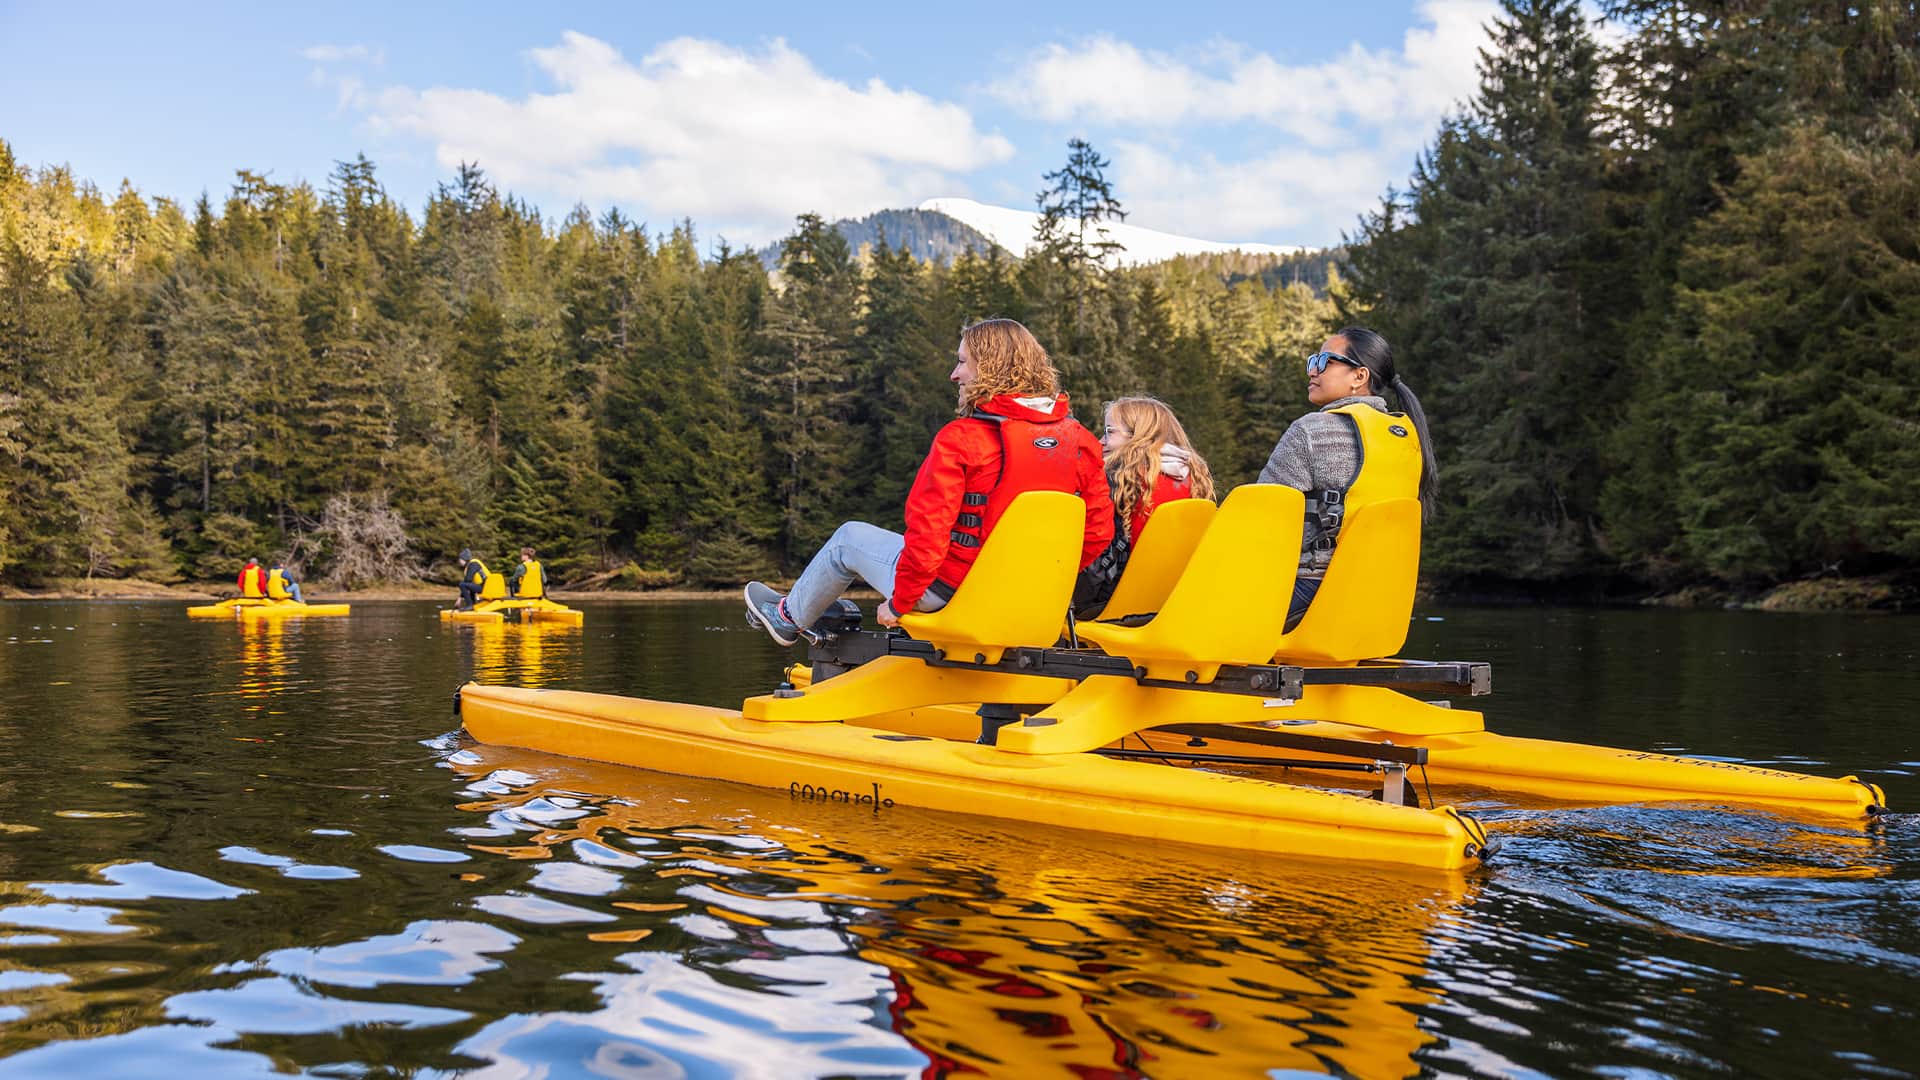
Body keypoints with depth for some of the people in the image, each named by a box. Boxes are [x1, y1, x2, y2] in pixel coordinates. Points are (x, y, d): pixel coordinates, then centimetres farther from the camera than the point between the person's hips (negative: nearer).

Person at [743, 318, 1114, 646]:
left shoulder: (960, 439, -20)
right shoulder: (1080, 440, -5)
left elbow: (928, 533, -22)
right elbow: (1098, 532, -1)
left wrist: (899, 601, -8)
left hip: (949, 592, -6)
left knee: (850, 538, 22)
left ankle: (790, 617, 47)